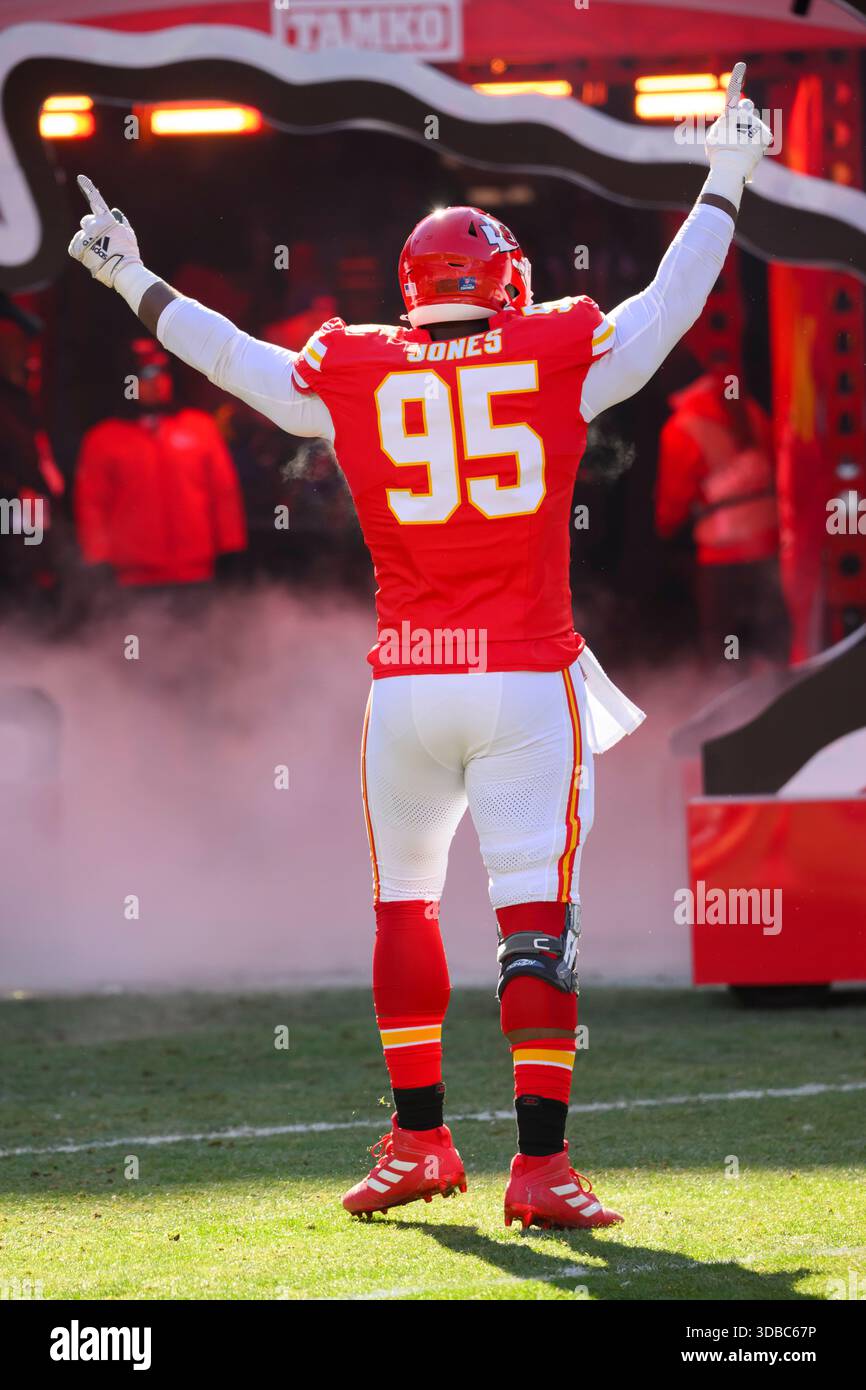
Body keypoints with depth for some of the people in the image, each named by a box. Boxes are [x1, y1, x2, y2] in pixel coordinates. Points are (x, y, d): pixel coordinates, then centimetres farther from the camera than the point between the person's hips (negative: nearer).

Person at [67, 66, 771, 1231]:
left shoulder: (355, 376, 5)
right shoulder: (561, 359, 1)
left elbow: (232, 355, 17)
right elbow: (671, 305, 12)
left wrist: (133, 281, 32)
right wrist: (726, 180, 25)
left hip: (404, 685, 2)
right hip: (526, 681, -2)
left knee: (405, 904, 17)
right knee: (536, 918, -4)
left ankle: (418, 1140, 21)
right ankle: (541, 1166, -9)